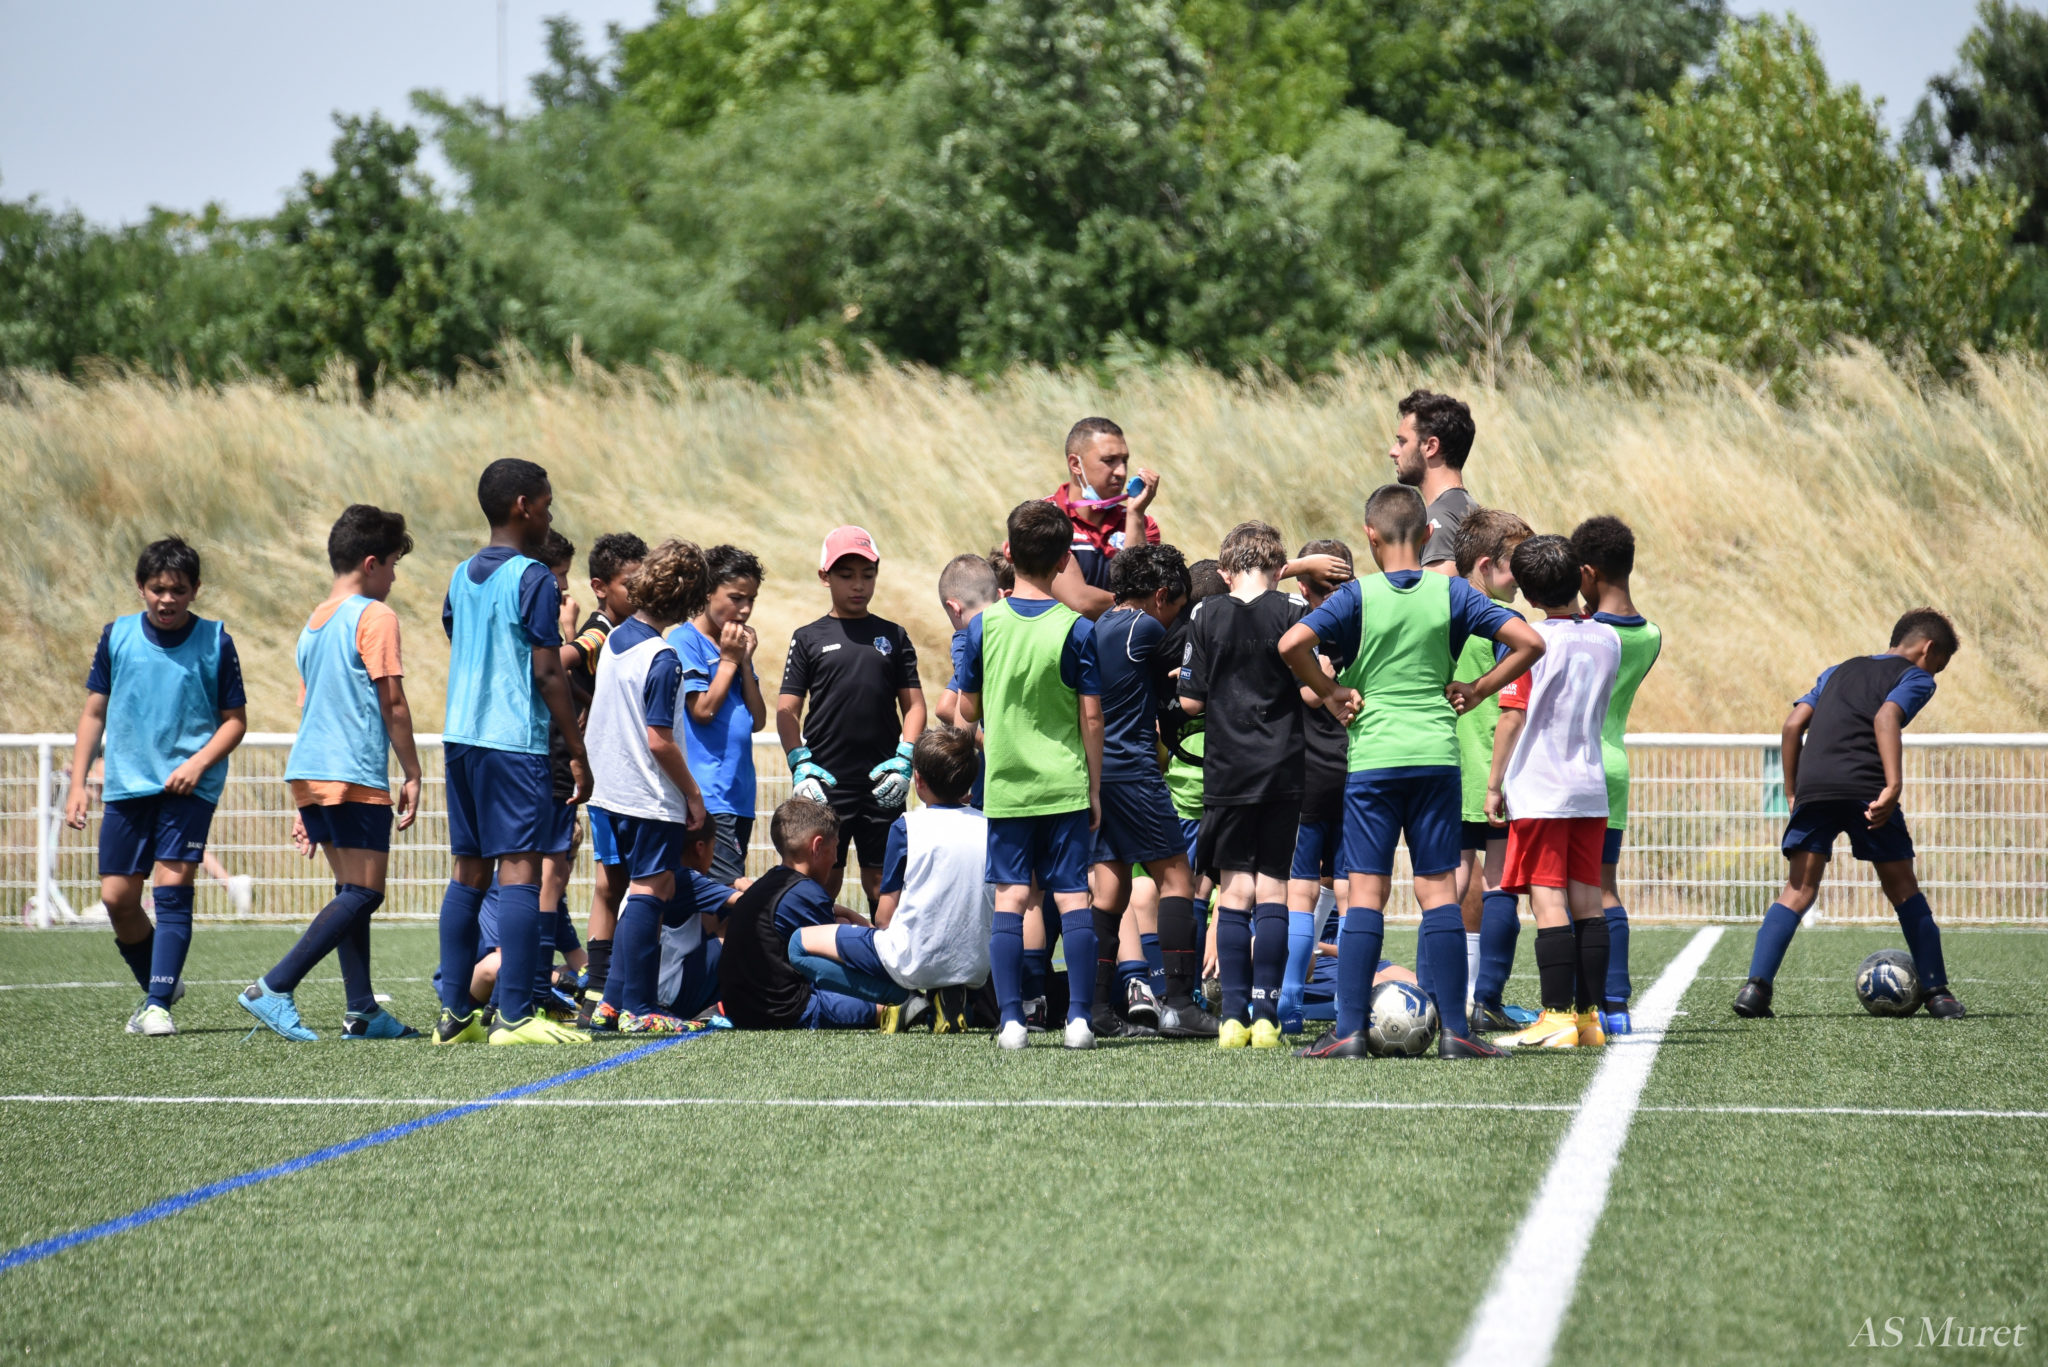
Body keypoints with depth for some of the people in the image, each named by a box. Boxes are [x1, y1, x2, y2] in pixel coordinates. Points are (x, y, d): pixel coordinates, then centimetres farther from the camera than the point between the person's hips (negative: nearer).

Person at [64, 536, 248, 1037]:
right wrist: (77, 783, 6)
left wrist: (199, 762, -14)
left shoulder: (215, 642, -2)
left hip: (189, 786, -3)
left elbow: (235, 719, 2)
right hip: (126, 785, 3)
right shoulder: (117, 636, 4)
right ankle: (158, 985, 24)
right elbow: (94, 712, 11)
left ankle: (158, 1005, -13)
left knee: (171, 887, -14)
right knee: (117, 897, 2)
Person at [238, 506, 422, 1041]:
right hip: (357, 776, -9)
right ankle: (274, 988, -15)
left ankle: (362, 1011, 9)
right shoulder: (374, 617, -6)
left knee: (351, 890, 12)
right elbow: (392, 703, -10)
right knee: (363, 892, -7)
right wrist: (412, 775, -3)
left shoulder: (313, 623, 19)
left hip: (310, 774, 9)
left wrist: (305, 805, 23)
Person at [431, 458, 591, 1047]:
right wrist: (578, 755, -7)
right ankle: (515, 1016, -13)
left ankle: (454, 1013, 10)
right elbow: (547, 673, -11)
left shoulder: (462, 577, 14)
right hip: (516, 743, -8)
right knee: (519, 872, -8)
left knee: (468, 872, 10)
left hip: (460, 736, 8)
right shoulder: (532, 579, -9)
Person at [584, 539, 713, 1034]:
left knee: (642, 890, 16)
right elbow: (659, 740, -21)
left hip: (612, 791, 9)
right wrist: (693, 793, -10)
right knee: (649, 893, -4)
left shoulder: (614, 639, 8)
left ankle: (614, 997, 16)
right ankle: (637, 1009, -5)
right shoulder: (663, 659, -19)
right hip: (653, 798, -9)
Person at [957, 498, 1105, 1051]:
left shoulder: (983, 625, -2)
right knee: (1072, 895, 2)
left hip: (1005, 784, 1)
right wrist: (1095, 788, 4)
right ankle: (1079, 1018, -2)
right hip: (1065, 784, -1)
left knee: (1009, 897, 3)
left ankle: (1011, 1020, -2)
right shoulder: (1076, 629, -6)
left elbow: (968, 710, 6)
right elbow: (1092, 717, -5)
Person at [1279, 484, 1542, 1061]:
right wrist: (1476, 690, 6)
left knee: (1365, 892, -1)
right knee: (1438, 889, 5)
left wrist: (1329, 693, -4)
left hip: (1372, 757, -2)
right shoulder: (1451, 592, 2)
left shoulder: (1358, 596, -3)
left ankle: (1349, 1030, -5)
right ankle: (1453, 1030, 2)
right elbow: (1528, 642, -2)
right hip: (1437, 754, 2)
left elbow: (1292, 643, -17)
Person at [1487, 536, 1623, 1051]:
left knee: (1549, 903, -8)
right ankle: (1590, 1016, 8)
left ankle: (1557, 1018, -13)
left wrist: (1494, 785, -2)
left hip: (1538, 791, -6)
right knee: (1587, 901, 7)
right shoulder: (1608, 640, 7)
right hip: (1591, 787, 6)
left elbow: (1512, 718, -9)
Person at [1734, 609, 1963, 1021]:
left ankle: (1755, 986, -13)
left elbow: (1793, 726, 20)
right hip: (1864, 786, -4)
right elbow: (1886, 718, -7)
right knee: (1903, 889, 11)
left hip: (1813, 787, 4)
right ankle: (1936, 991, 11)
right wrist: (1893, 786, -17)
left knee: (1798, 891, 4)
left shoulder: (1839, 671, 31)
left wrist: (1793, 794, 23)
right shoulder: (1916, 677, 14)